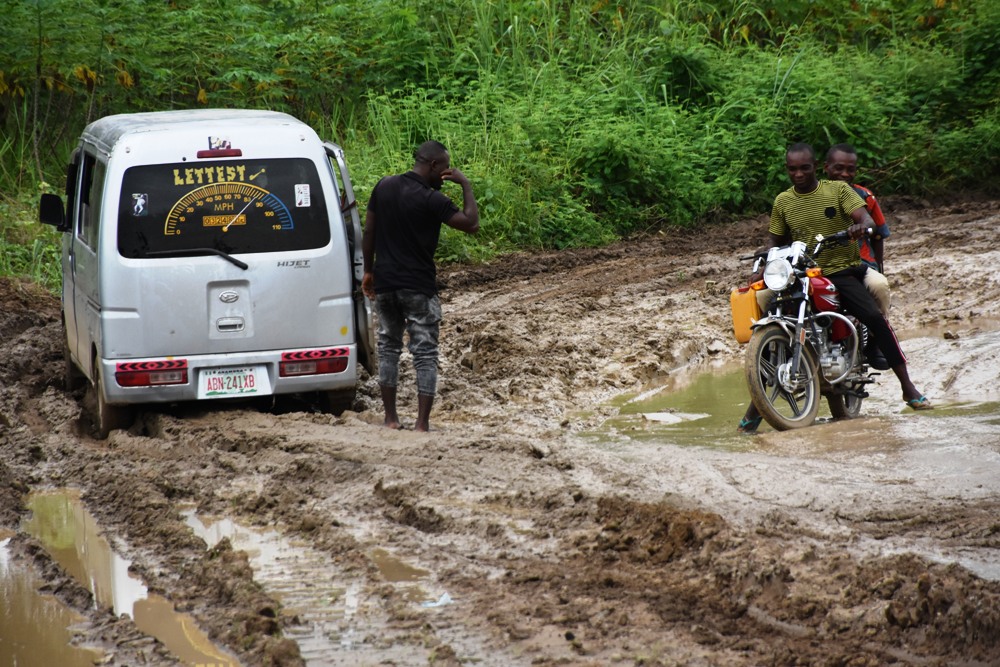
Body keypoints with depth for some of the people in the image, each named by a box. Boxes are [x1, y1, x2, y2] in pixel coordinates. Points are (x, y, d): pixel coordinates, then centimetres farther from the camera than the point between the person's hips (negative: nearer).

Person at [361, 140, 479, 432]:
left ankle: (390, 419, 15)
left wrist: (369, 270, 16)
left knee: (388, 347, 16)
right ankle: (422, 424, -3)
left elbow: (368, 233, 7)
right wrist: (466, 185, -7)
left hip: (385, 284, 5)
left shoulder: (384, 187, 3)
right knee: (425, 355, 1)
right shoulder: (431, 200, -15)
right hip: (419, 287, -5)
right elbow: (471, 224, -14)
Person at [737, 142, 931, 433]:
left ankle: (908, 387, -15)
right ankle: (755, 403, 1)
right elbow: (777, 243, 17)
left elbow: (866, 217, -11)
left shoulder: (838, 190, 0)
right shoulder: (783, 202, 8)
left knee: (874, 316, -24)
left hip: (842, 271, -2)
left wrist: (861, 225, -36)